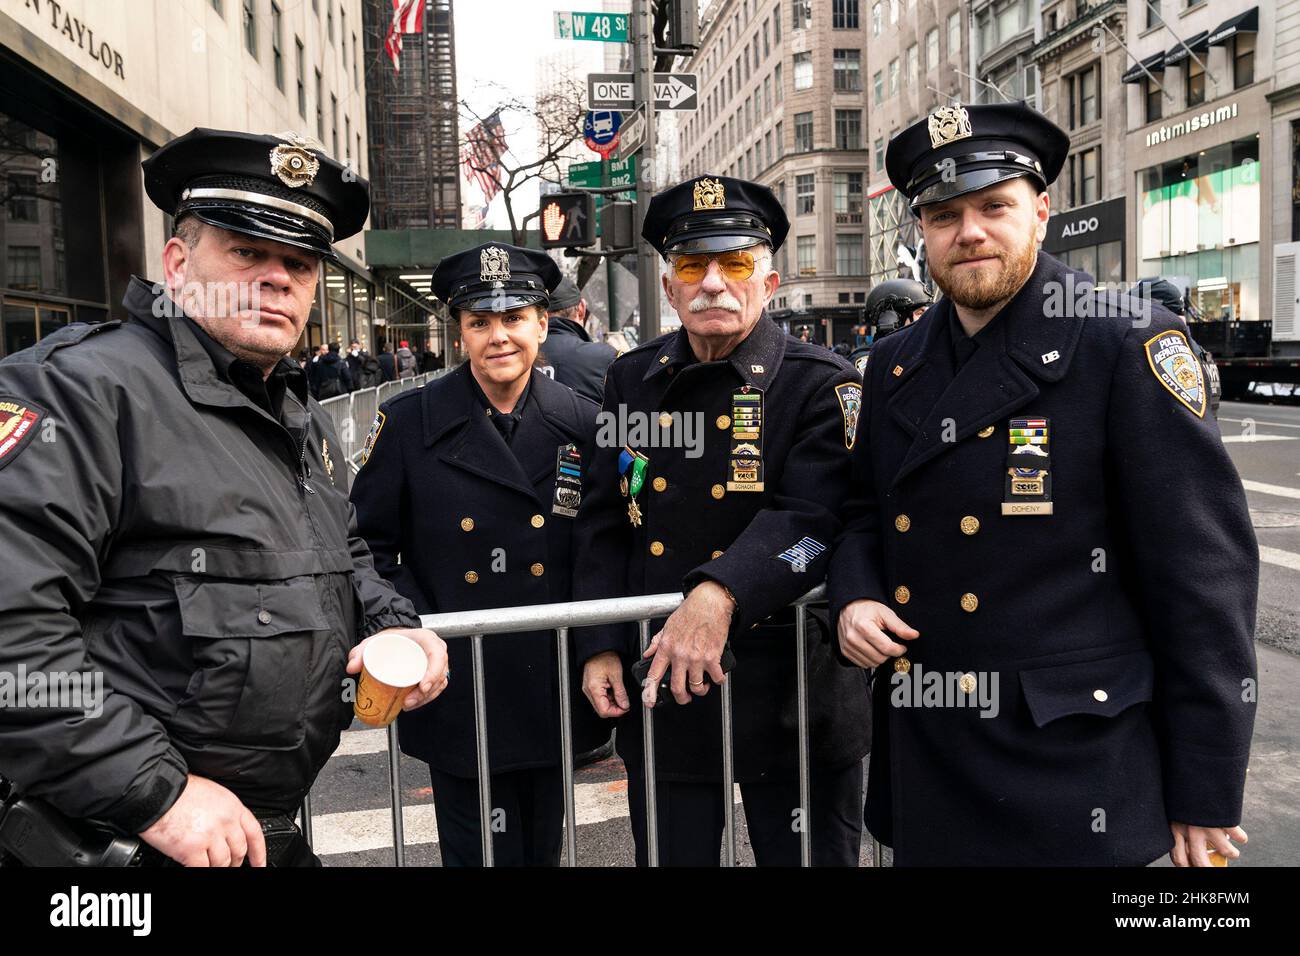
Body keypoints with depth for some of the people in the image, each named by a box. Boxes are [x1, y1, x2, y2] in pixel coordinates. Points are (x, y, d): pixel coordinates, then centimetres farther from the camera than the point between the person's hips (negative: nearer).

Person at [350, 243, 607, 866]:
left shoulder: (581, 425, 0)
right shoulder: (408, 423, -6)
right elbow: (369, 547, -1)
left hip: (555, 691, 3)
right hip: (457, 692, -2)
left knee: (543, 850, 20)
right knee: (483, 853, 9)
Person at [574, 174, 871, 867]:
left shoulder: (820, 384, -8)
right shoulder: (632, 380, 5)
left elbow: (810, 519, -21)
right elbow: (603, 522, 6)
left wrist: (719, 594, -36)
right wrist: (599, 647, -2)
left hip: (788, 697, -3)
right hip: (656, 690, 4)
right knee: (668, 855, 18)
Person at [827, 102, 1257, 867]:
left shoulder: (1128, 345, -11)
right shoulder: (895, 365, 6)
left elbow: (1205, 568, -12)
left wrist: (1206, 792, -11)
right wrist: (854, 597, -4)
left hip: (1069, 771, -5)